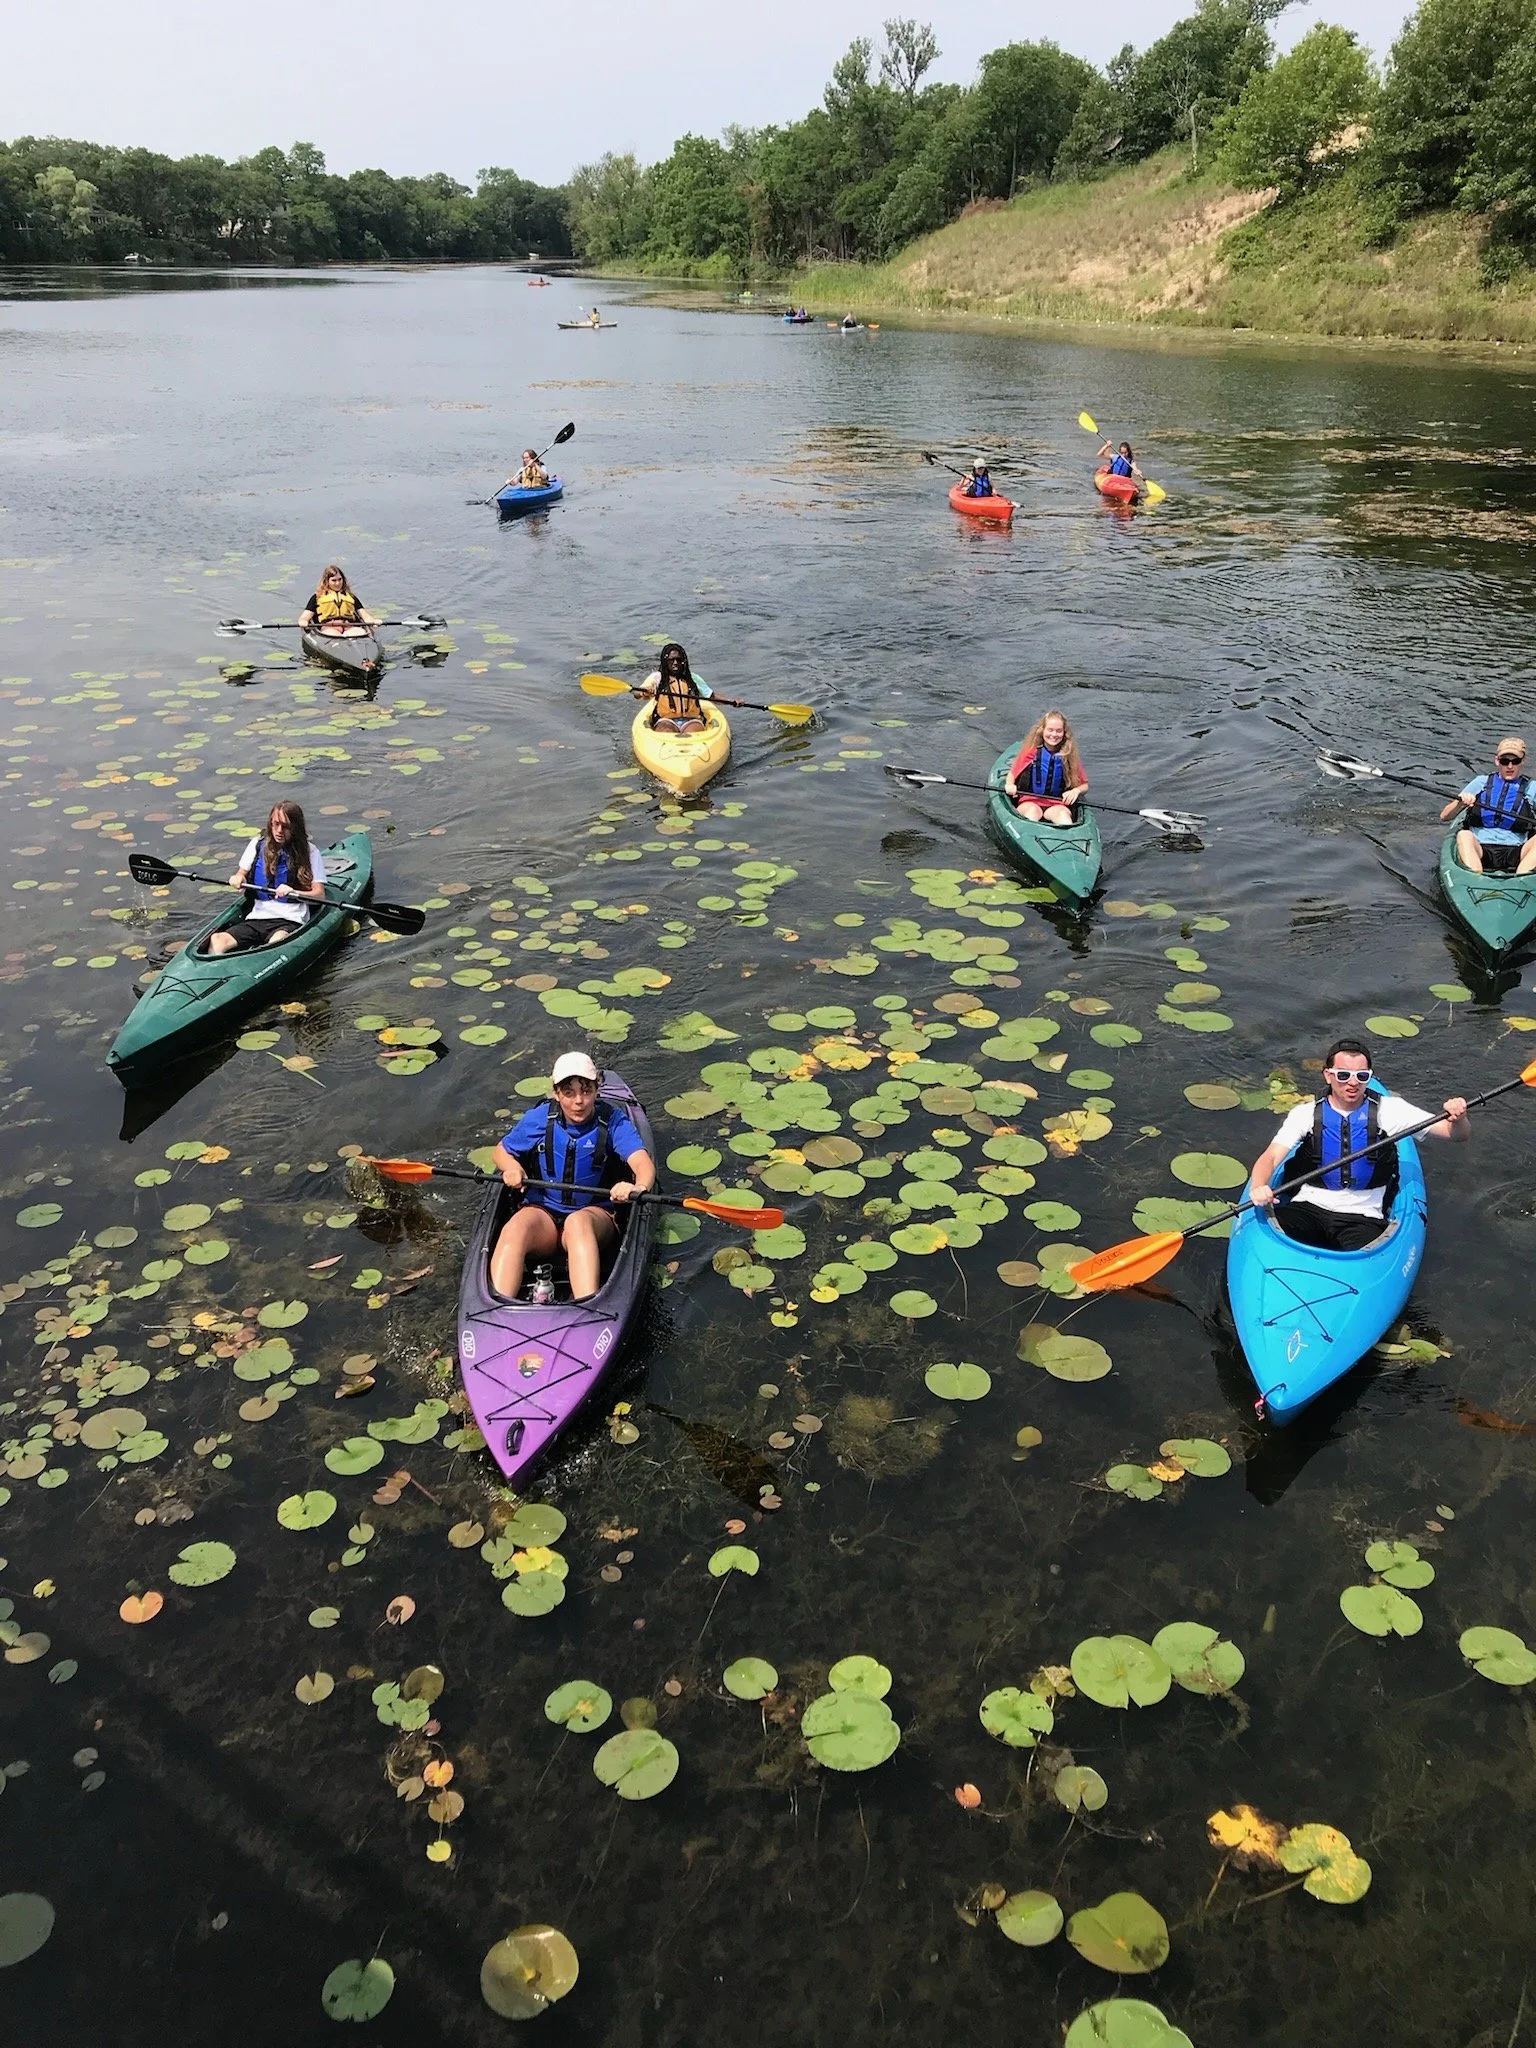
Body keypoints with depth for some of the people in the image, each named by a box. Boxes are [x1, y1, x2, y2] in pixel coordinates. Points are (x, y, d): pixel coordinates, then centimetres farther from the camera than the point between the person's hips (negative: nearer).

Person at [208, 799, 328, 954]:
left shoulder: (309, 851, 2)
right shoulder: (258, 844, 13)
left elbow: (319, 894, -3)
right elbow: (241, 875, 23)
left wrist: (294, 893, -22)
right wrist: (237, 879, -3)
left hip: (290, 920, -4)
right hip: (256, 916, 4)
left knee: (277, 942, -41)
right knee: (217, 940, -26)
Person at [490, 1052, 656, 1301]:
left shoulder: (613, 1120, -6)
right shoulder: (540, 1117, 0)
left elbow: (644, 1164, -20)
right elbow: (502, 1150, 14)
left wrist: (638, 1187, -45)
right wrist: (512, 1167, -12)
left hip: (596, 1216, -2)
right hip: (543, 1211, 2)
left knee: (578, 1222, -39)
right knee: (515, 1228, -34)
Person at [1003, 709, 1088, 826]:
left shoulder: (1070, 756, 9)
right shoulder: (1030, 752, 6)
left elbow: (1084, 785, 16)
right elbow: (1012, 774, 15)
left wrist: (1076, 790, -7)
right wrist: (1009, 785, -8)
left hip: (1057, 804, 1)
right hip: (1028, 802, -1)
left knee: (1063, 814, -34)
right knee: (1033, 811, -36)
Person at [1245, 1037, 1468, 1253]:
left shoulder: (1389, 1110, 2)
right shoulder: (1306, 1113, 2)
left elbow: (1458, 1133, 0)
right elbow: (1271, 1157, -10)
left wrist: (1458, 1119, -25)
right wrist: (1257, 1187, -32)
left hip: (1363, 1216, 0)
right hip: (1307, 1207, 0)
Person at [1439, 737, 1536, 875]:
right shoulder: (1481, 782, 18)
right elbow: (1444, 817, 15)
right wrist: (1461, 803, -5)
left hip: (1514, 854, 0)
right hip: (1480, 850, 0)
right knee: (1464, 835, -32)